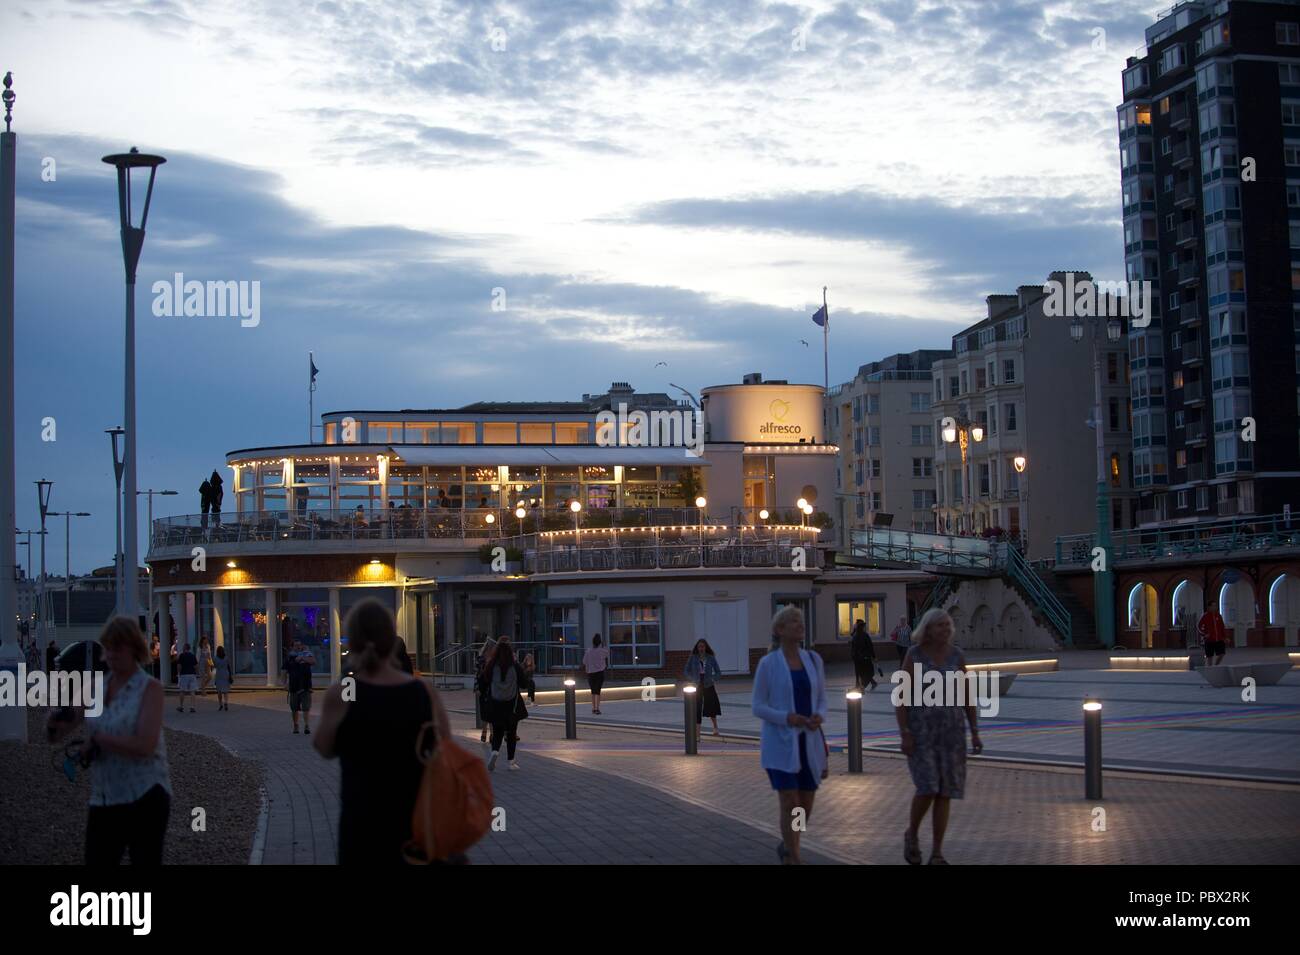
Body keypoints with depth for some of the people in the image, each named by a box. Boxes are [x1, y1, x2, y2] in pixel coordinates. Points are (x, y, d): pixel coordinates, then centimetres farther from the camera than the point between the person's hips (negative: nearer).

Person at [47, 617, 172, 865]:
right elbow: (56, 735, 9)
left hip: (145, 796, -5)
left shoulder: (150, 688, -7)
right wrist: (56, 723, -14)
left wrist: (96, 739, -14)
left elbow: (145, 745, -20)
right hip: (104, 799, 5)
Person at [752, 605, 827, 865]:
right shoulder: (767, 664, -7)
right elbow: (758, 707, -5)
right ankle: (794, 861, -2)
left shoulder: (813, 659, 5)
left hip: (808, 741, 4)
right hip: (780, 741, -4)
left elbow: (821, 701, 10)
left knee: (806, 804, 9)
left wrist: (819, 717, -13)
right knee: (789, 803, -10)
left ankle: (786, 847, 36)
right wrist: (787, 718, -21)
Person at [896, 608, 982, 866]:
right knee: (927, 788, -15)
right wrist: (904, 735, -15)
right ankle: (912, 833, 13)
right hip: (921, 729, -3)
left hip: (950, 729, 3)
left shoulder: (957, 655, 3)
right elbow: (900, 697, -7)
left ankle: (937, 854, 8)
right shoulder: (914, 655, -7)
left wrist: (975, 733, 3)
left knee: (944, 792, 1)